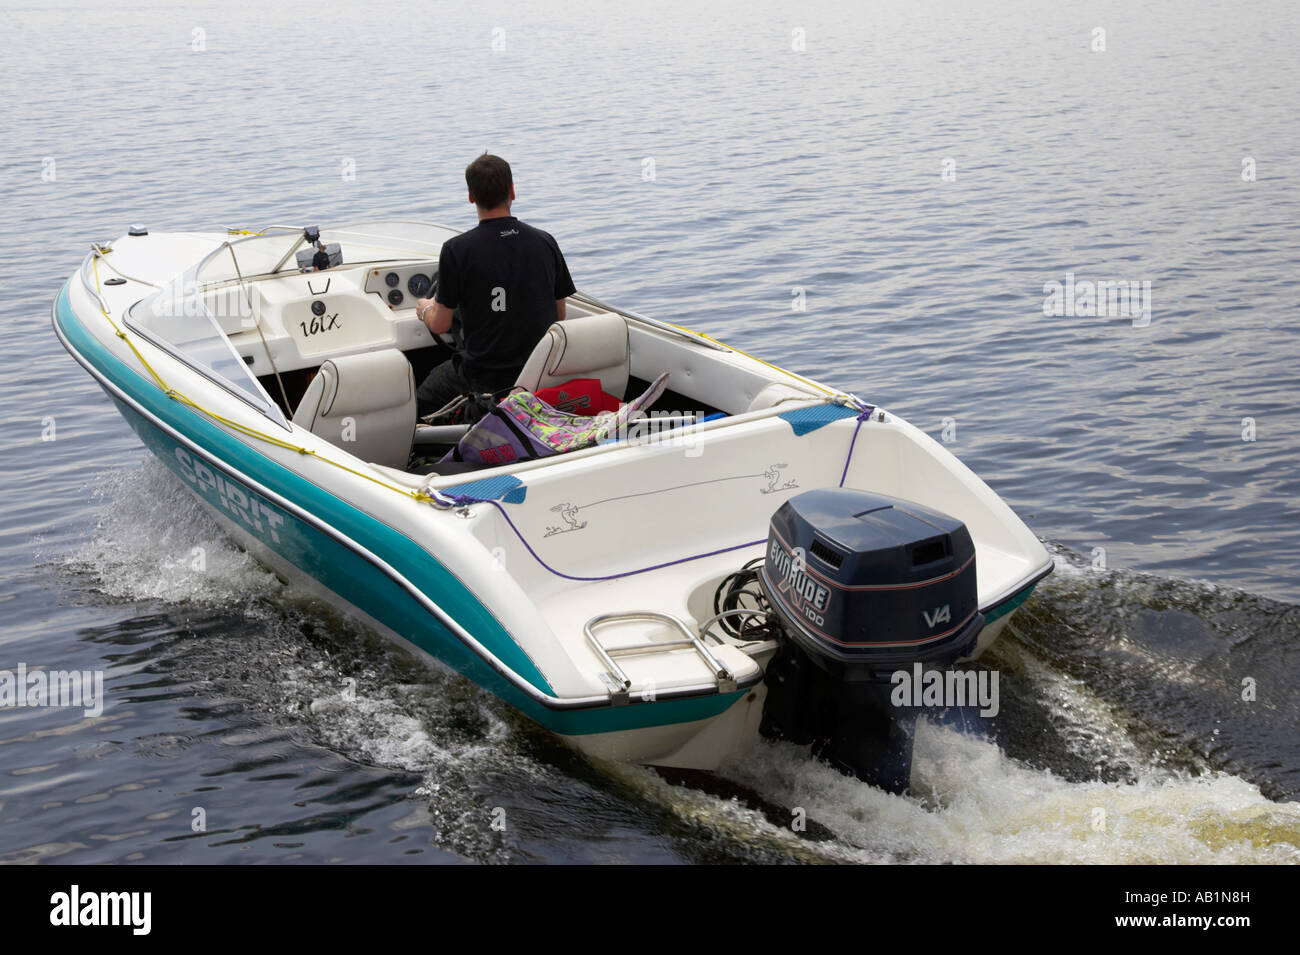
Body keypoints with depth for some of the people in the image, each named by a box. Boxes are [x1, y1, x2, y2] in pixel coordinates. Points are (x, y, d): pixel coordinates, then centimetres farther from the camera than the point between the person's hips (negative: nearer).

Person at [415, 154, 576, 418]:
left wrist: (425, 309, 18)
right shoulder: (546, 242, -2)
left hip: (484, 378, -5)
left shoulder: (457, 249, -14)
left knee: (420, 400, 21)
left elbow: (440, 326, -6)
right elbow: (560, 317, 8)